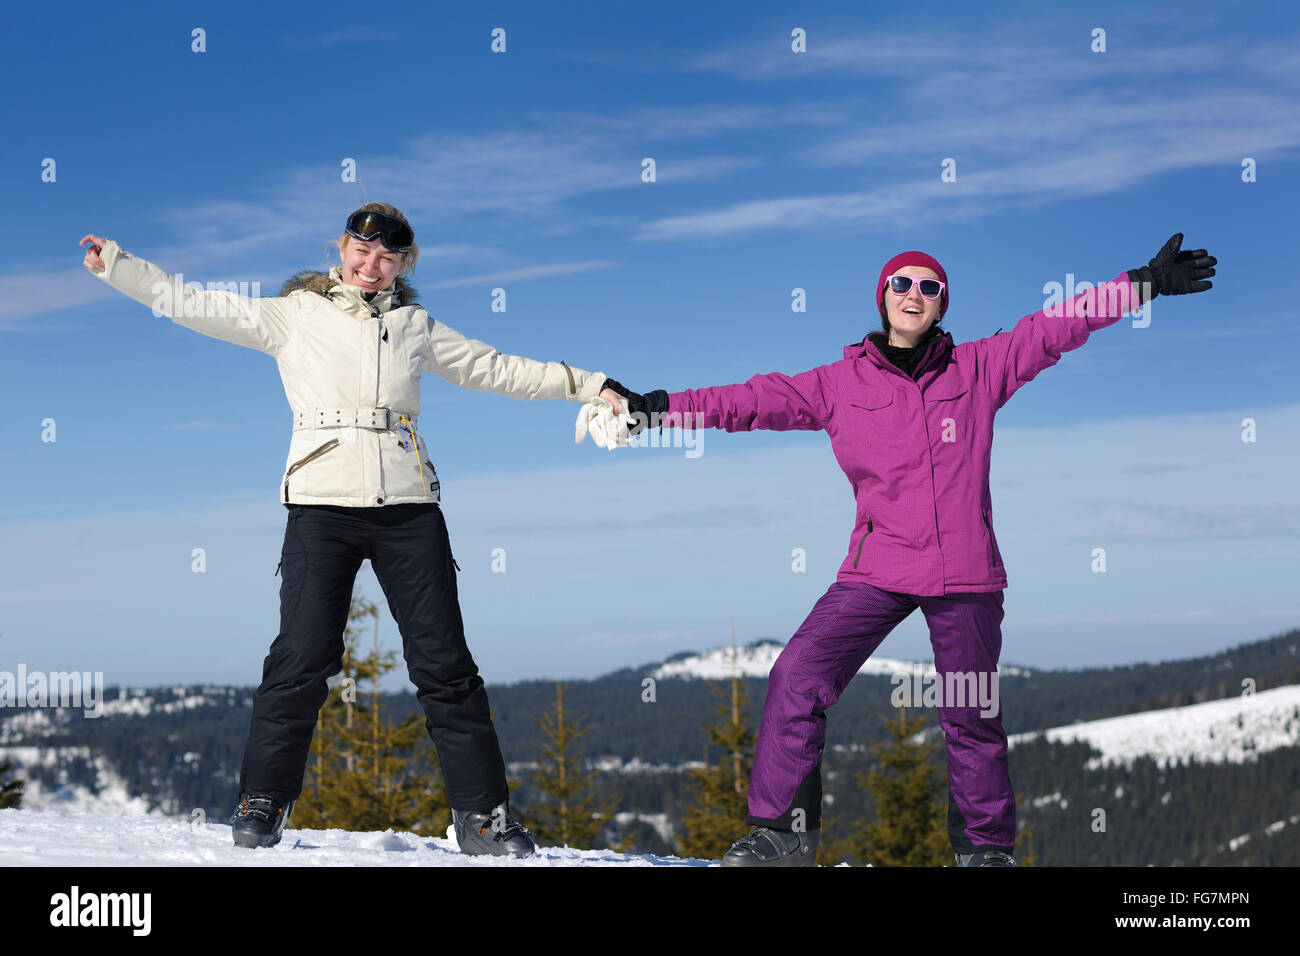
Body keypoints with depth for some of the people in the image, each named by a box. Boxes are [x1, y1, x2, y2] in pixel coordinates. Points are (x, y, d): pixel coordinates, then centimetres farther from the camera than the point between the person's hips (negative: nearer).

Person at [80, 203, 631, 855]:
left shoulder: (415, 326, 17)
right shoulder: (294, 315, 10)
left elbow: (495, 370, 23)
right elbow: (194, 306, 8)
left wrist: (588, 386, 22)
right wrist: (116, 264, 1)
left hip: (408, 507, 2)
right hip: (322, 505, -2)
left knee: (444, 663, -1)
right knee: (303, 657, -10)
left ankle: (482, 814, 5)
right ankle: (262, 804, 6)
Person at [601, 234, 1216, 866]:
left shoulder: (979, 369, 5)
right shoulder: (840, 383, 5)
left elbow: (1056, 327, 7)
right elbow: (753, 401, 4)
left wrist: (1148, 283, 4)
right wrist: (655, 407, -1)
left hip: (965, 575, 0)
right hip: (877, 569, 0)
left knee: (971, 716, 9)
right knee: (798, 678, -14)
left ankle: (986, 846, 30)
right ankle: (781, 828, -3)